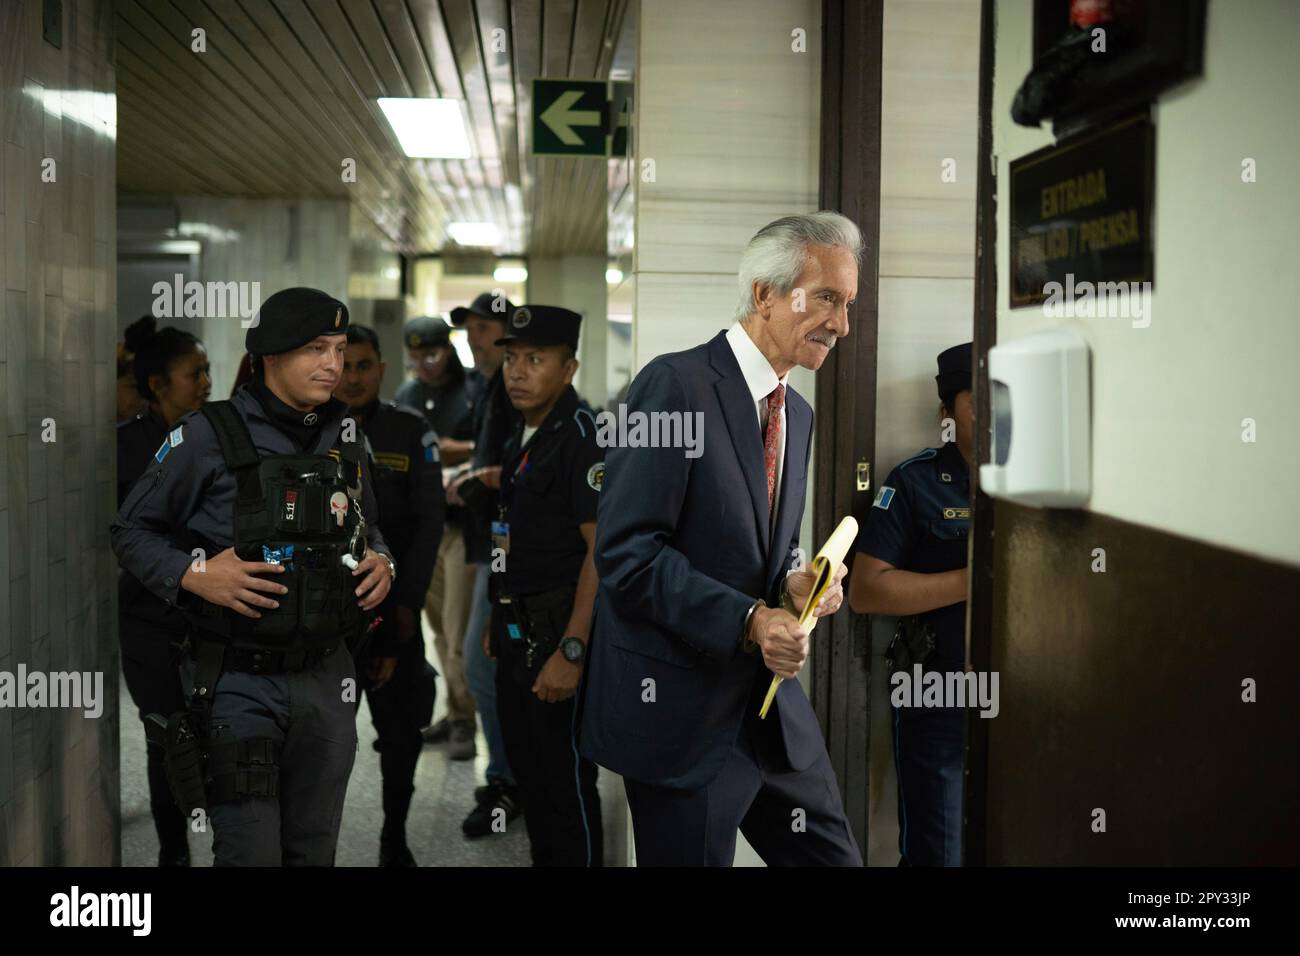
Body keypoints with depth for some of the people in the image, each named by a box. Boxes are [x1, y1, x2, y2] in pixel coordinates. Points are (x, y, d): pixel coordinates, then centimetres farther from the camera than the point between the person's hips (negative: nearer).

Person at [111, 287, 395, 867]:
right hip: (239, 683, -5)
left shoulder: (344, 440, 7)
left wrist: (381, 562, 0)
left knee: (314, 852, 15)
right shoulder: (208, 437, -9)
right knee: (250, 854, 0)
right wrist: (194, 574, -20)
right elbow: (131, 532, -3)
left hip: (326, 681, 5)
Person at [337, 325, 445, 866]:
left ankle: (395, 840, 26)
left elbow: (428, 524, -2)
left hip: (393, 608, 1)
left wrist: (405, 605, -9)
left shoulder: (411, 432, 1)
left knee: (402, 732, 6)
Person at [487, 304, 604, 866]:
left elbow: (604, 548, -22)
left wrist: (571, 651, -25)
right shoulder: (522, 437, 12)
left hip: (554, 636, -9)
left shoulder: (580, 437, -16)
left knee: (564, 783, 0)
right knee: (527, 773, 19)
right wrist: (499, 625, 17)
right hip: (517, 633, 9)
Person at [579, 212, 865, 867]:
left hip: (770, 700, 8)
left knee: (834, 857, 12)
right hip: (679, 712, -7)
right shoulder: (675, 384, -14)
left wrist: (794, 586, -4)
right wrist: (748, 620, -24)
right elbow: (626, 552, -19)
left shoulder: (797, 414, 12)